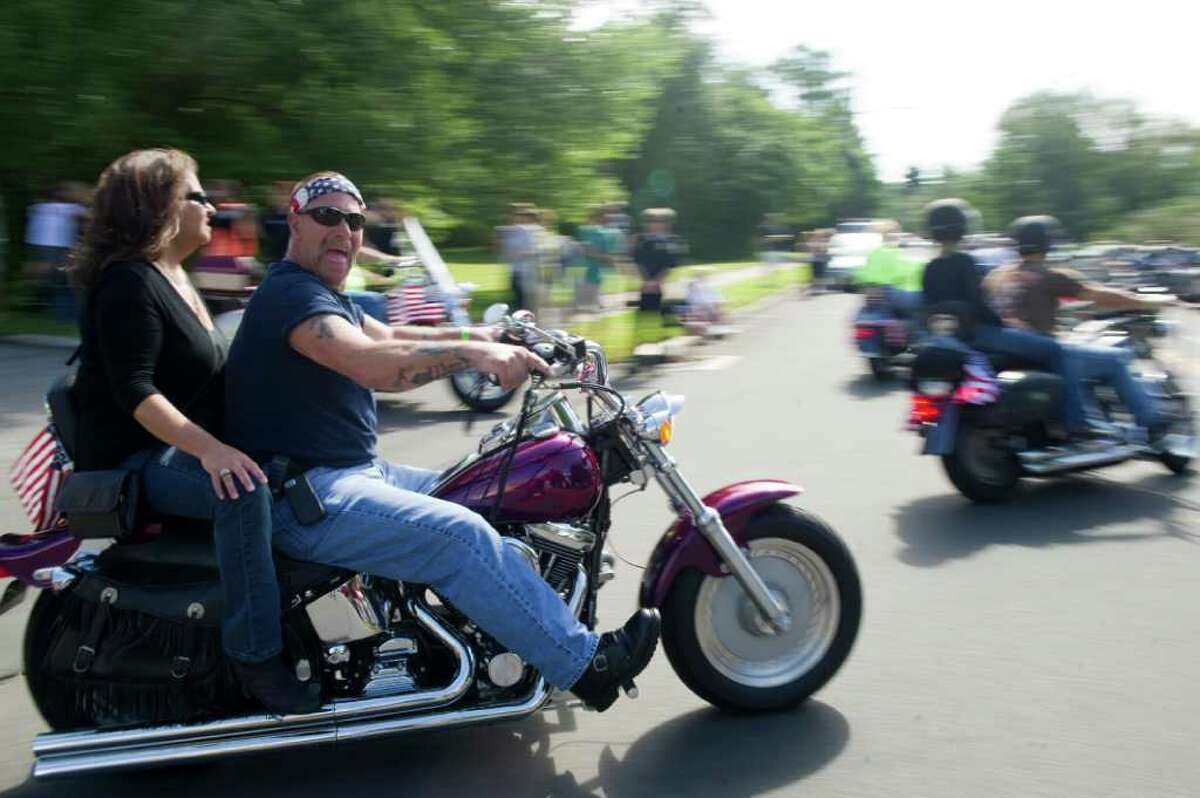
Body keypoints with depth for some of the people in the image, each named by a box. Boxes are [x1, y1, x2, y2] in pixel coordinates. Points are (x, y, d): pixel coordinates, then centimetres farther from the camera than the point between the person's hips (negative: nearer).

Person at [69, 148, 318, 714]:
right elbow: (134, 390, -25)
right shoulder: (129, 284, -15)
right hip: (135, 461, -10)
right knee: (244, 490, -34)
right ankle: (255, 656, -28)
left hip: (182, 449, 11)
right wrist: (207, 448, -35)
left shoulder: (173, 278, 16)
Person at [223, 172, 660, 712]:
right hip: (308, 495, -11)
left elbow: (388, 337, 19)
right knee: (462, 535, -22)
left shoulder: (325, 296, 19)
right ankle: (584, 664, -13)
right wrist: (473, 354, -35)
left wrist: (485, 337, 7)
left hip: (355, 471, 11)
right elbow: (371, 362, -32)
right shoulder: (290, 291, -16)